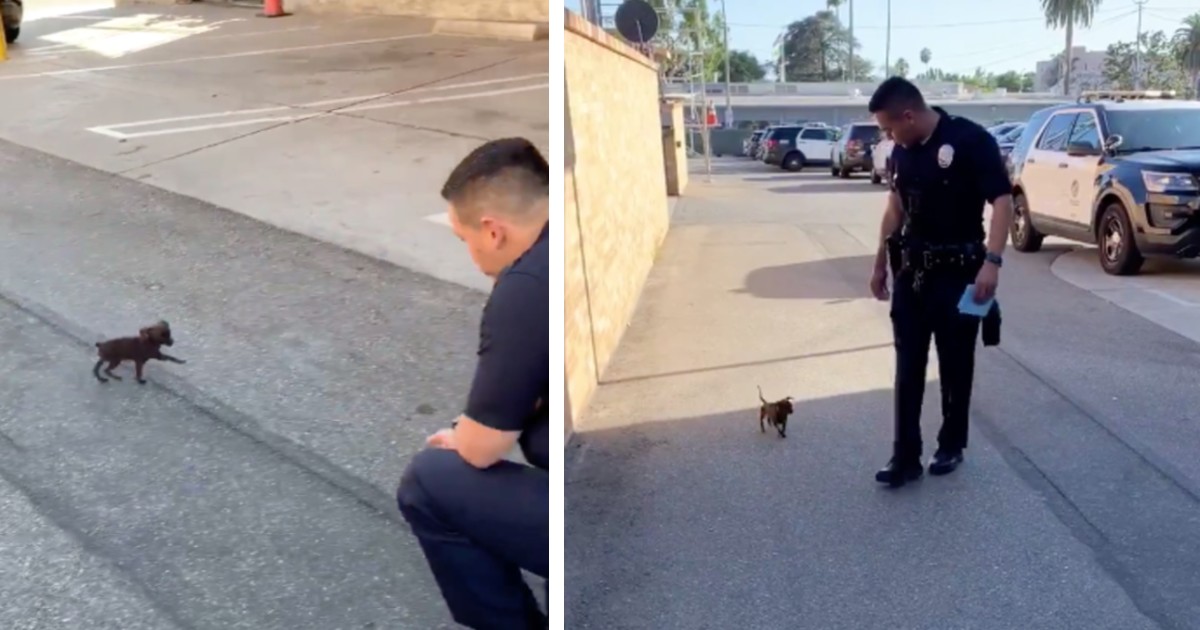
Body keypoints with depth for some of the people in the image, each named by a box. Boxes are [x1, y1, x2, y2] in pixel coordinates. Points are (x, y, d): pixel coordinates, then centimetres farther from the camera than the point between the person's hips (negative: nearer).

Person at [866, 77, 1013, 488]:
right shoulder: (902, 152, 6)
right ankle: (905, 458, 8)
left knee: (955, 365, 8)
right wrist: (881, 264, 18)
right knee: (908, 367, 4)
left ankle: (951, 446, 24)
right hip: (911, 271, 6)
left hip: (958, 272, -5)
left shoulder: (971, 141, -15)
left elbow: (1002, 201, -17)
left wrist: (992, 262, -28)